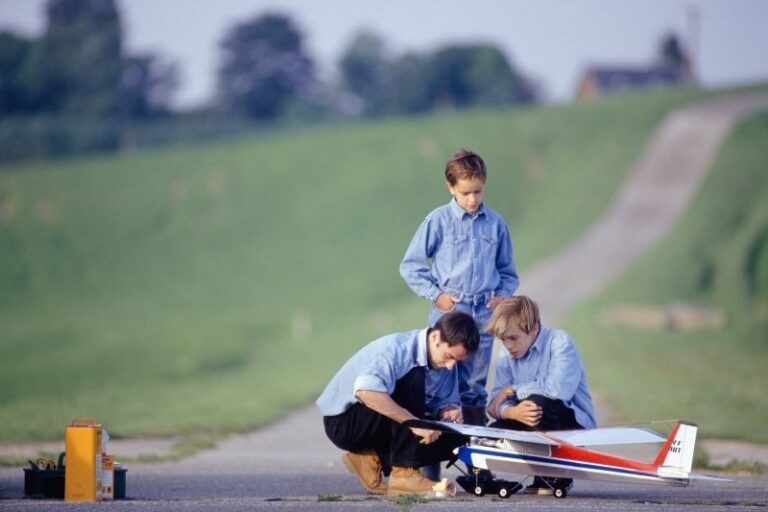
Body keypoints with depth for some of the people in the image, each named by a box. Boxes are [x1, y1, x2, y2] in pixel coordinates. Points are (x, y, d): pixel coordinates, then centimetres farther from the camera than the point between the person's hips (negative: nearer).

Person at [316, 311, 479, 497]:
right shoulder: (397, 348, -28)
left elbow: (447, 401, 4)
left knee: (454, 435, -8)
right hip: (342, 421, -8)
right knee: (413, 382, -30)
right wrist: (414, 422, -44)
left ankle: (372, 459, 0)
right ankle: (404, 473, -27)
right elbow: (365, 391, -44)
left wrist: (448, 412, -21)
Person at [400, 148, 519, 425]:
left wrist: (502, 295, 1)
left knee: (476, 383, 8)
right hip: (448, 309, -3)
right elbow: (410, 265, 1)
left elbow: (507, 270, 17)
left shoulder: (495, 224, 6)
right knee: (439, 379, -2)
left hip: (484, 312, 3)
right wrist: (435, 295, -5)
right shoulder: (438, 221, -2)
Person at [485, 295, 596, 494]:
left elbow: (559, 388, -32)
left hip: (575, 424, -6)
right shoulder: (506, 355, 5)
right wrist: (511, 412, -32)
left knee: (537, 402, -35)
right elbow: (496, 402, -6)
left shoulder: (559, 342, -14)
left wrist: (513, 389, -19)